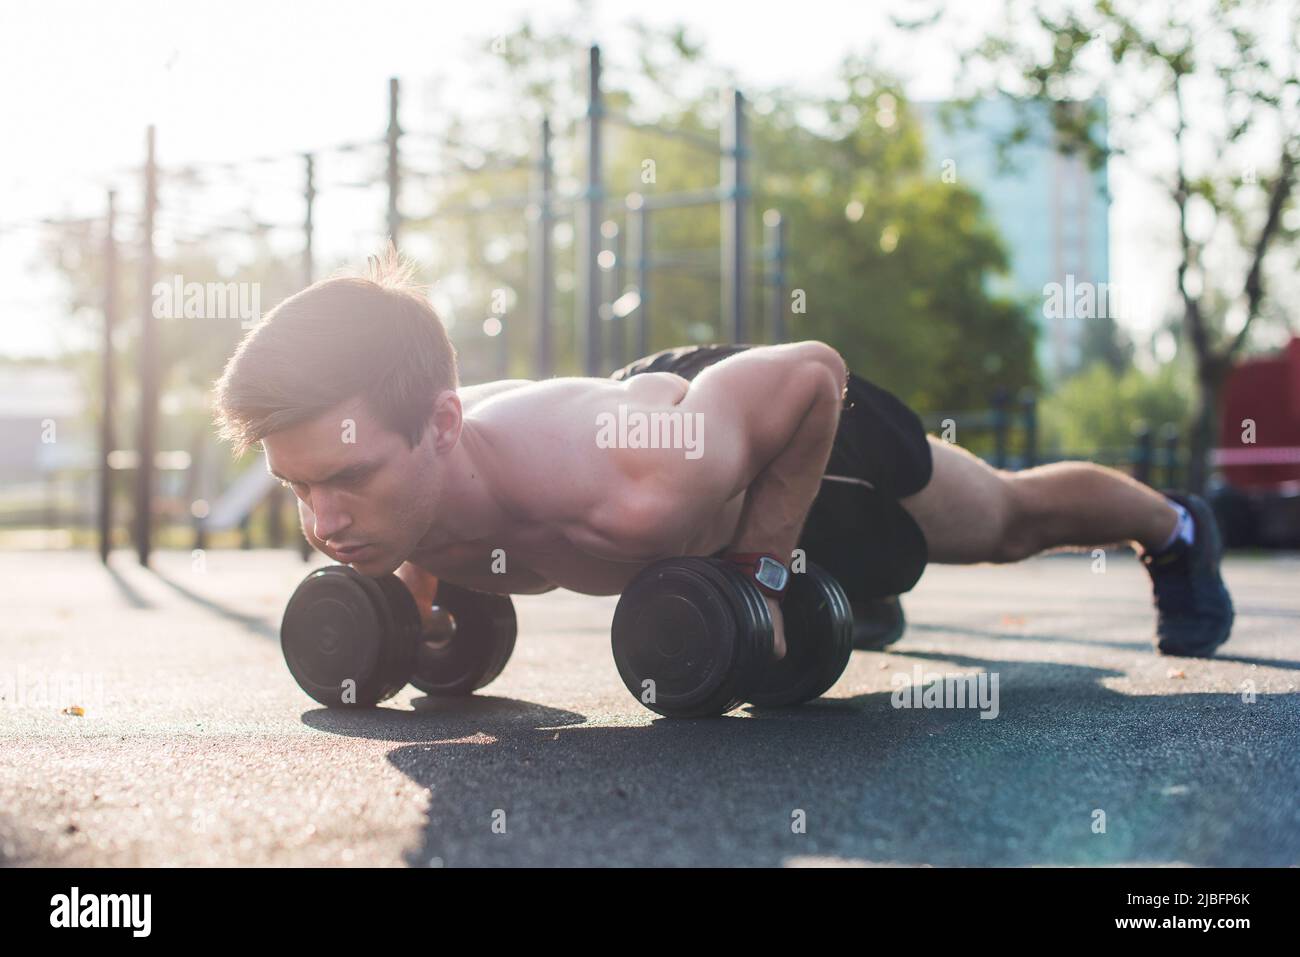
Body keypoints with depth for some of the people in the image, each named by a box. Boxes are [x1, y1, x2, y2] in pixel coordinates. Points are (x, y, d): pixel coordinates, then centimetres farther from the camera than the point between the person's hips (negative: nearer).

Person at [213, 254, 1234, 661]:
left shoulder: (628, 491, -50)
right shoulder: (394, 465, -31)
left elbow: (813, 373, -34)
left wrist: (761, 570, -28)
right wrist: (417, 574, -12)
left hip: (799, 432, -5)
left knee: (1009, 517, 25)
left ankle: (1175, 527, 56)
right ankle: (867, 600, 75)